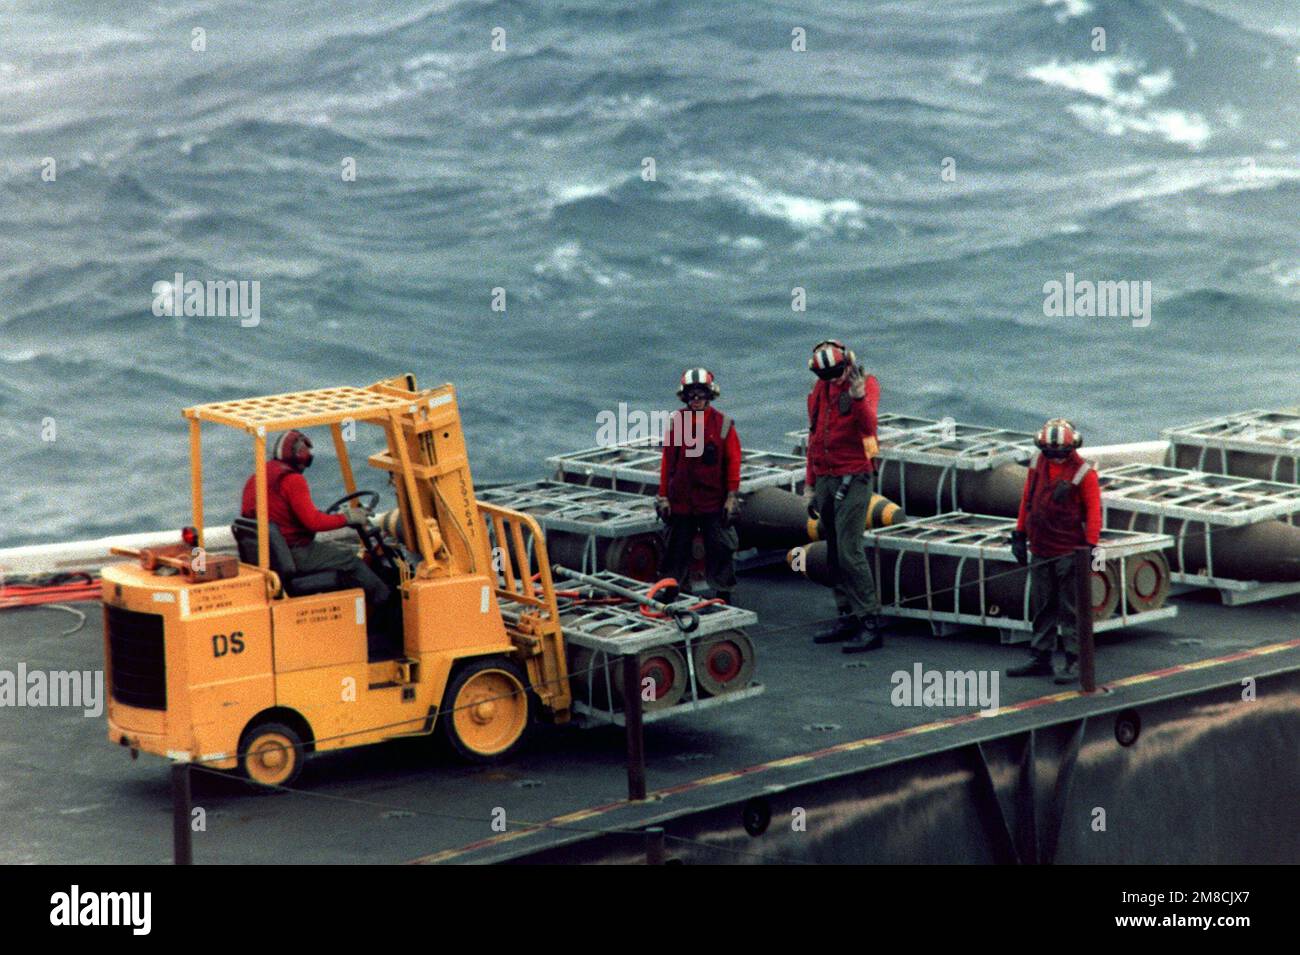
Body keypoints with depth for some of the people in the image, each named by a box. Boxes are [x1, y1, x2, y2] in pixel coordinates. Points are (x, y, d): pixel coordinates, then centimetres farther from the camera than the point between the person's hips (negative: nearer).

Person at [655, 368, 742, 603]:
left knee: (720, 549, 1)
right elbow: (667, 461, 5)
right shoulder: (675, 423, 2)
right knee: (678, 549, 9)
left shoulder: (722, 424, -2)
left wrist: (731, 496, -4)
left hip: (714, 503, -2)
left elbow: (733, 461, 0)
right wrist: (663, 496, 4)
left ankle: (723, 593, 10)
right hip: (680, 502, 2)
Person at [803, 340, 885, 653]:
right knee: (834, 553, 10)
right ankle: (848, 618, 17)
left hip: (853, 480, -7)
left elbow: (868, 427, -25)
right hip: (825, 480, 7)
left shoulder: (865, 384, -8)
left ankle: (870, 623, -14)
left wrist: (858, 395, -39)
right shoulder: (820, 390, 11)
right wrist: (810, 484, 20)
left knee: (849, 551, -14)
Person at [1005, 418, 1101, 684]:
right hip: (1040, 550, 6)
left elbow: (1093, 511, -9)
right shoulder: (1038, 463, 7)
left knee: (1070, 609, -2)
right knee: (1042, 607, 13)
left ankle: (1075, 661, 3)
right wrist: (1020, 534, 14)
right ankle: (1040, 659, 21)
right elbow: (1027, 499, 14)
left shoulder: (1084, 473, -10)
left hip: (1069, 551, -6)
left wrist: (1090, 545, -14)